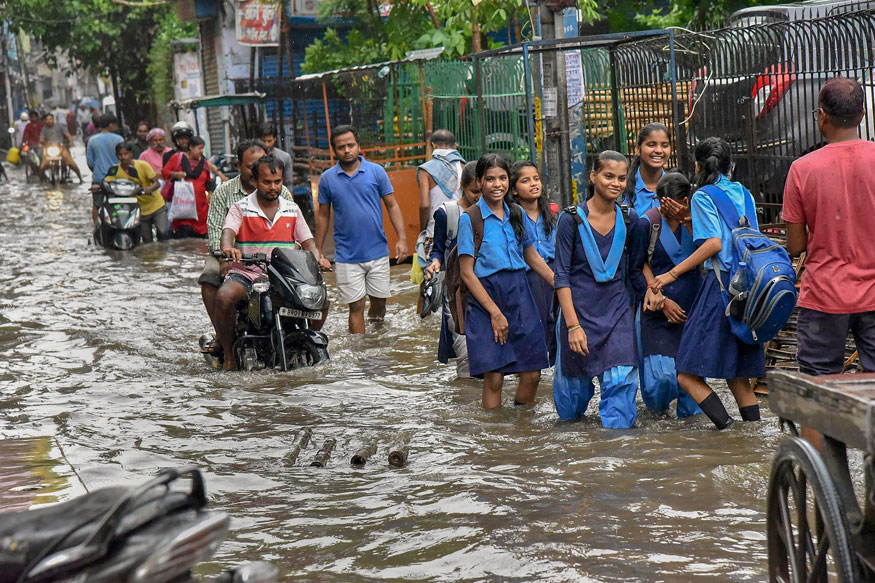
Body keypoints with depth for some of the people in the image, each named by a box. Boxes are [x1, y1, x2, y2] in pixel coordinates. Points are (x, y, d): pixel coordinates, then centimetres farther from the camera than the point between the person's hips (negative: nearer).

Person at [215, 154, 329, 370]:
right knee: (224, 297, -34)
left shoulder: (292, 210, 13)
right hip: (246, 273, -3)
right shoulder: (241, 208, 2)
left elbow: (307, 242, 11)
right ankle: (229, 354, -18)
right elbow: (228, 231, -16)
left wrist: (317, 259, -11)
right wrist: (228, 247, -40)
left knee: (322, 300, -15)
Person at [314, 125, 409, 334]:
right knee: (356, 306, -2)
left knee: (379, 301, 8)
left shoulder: (376, 171, 2)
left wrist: (402, 238, -7)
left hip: (378, 253, 1)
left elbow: (392, 205, 4)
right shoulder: (327, 178, 3)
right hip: (347, 256, -1)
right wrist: (318, 253, 8)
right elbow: (323, 216, 10)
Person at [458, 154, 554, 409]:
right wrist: (495, 312, -13)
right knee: (494, 377, -7)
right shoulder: (470, 218, -6)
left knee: (532, 373, 1)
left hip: (519, 295, 5)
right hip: (485, 298, -5)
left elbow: (532, 257, 21)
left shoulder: (516, 213, 10)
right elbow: (467, 272, -8)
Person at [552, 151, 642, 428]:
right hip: (579, 310, -2)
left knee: (621, 381, -11)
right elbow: (561, 275, -10)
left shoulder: (629, 219, 1)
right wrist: (573, 324, -16)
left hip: (618, 311, 2)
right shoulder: (571, 219, -9)